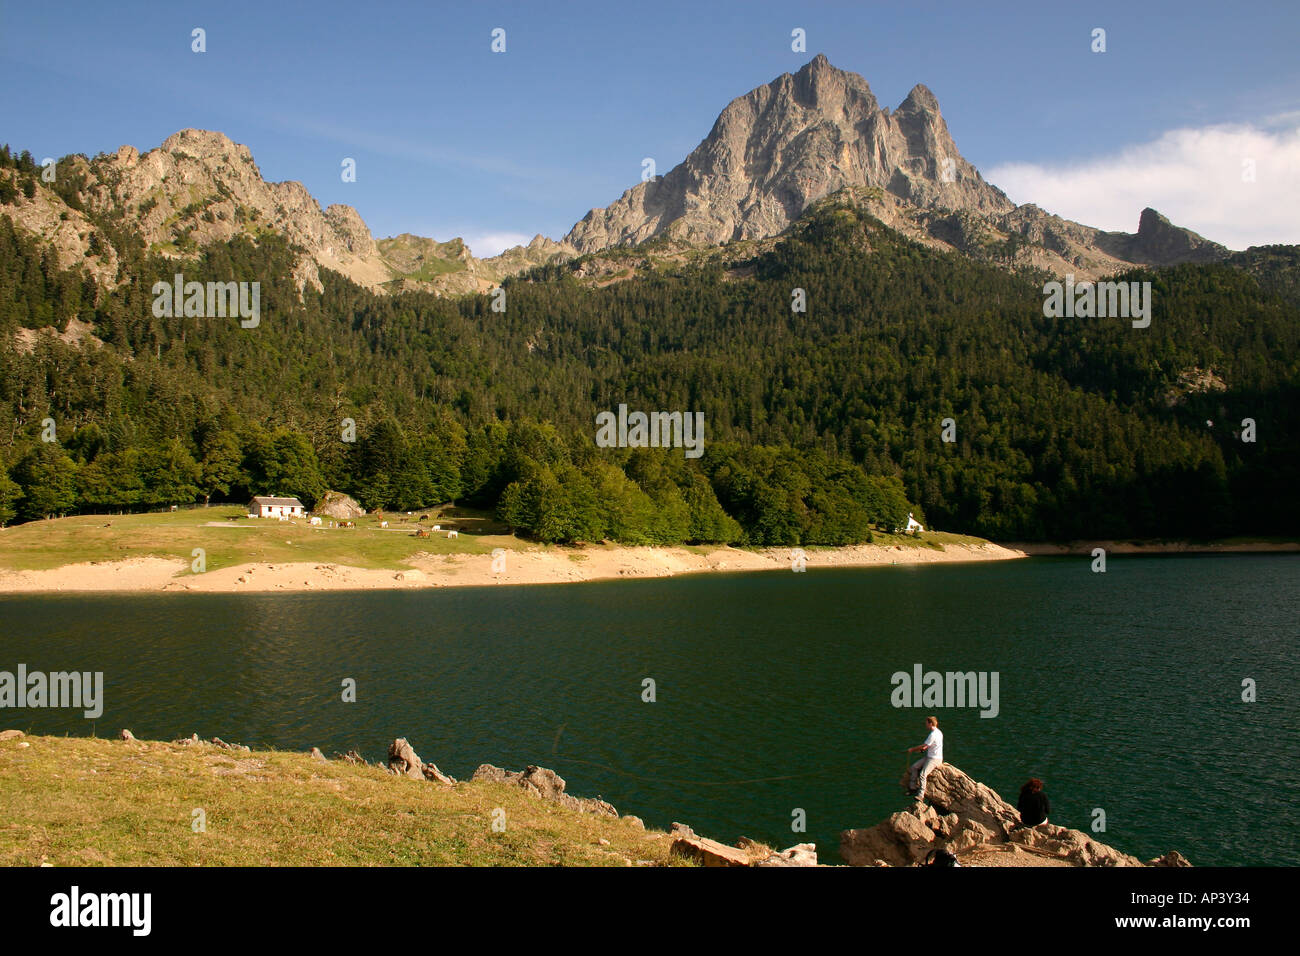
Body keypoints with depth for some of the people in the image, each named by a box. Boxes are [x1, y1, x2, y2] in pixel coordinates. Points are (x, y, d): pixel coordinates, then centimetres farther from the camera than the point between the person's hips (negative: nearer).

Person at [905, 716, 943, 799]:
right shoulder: (938, 732, 10)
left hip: (935, 759, -10)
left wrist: (912, 749, -5)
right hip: (929, 756, 10)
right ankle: (913, 788, 4)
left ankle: (921, 795, -25)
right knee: (914, 767, 4)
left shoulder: (933, 734, -21)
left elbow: (923, 747, -17)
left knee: (922, 774, -23)